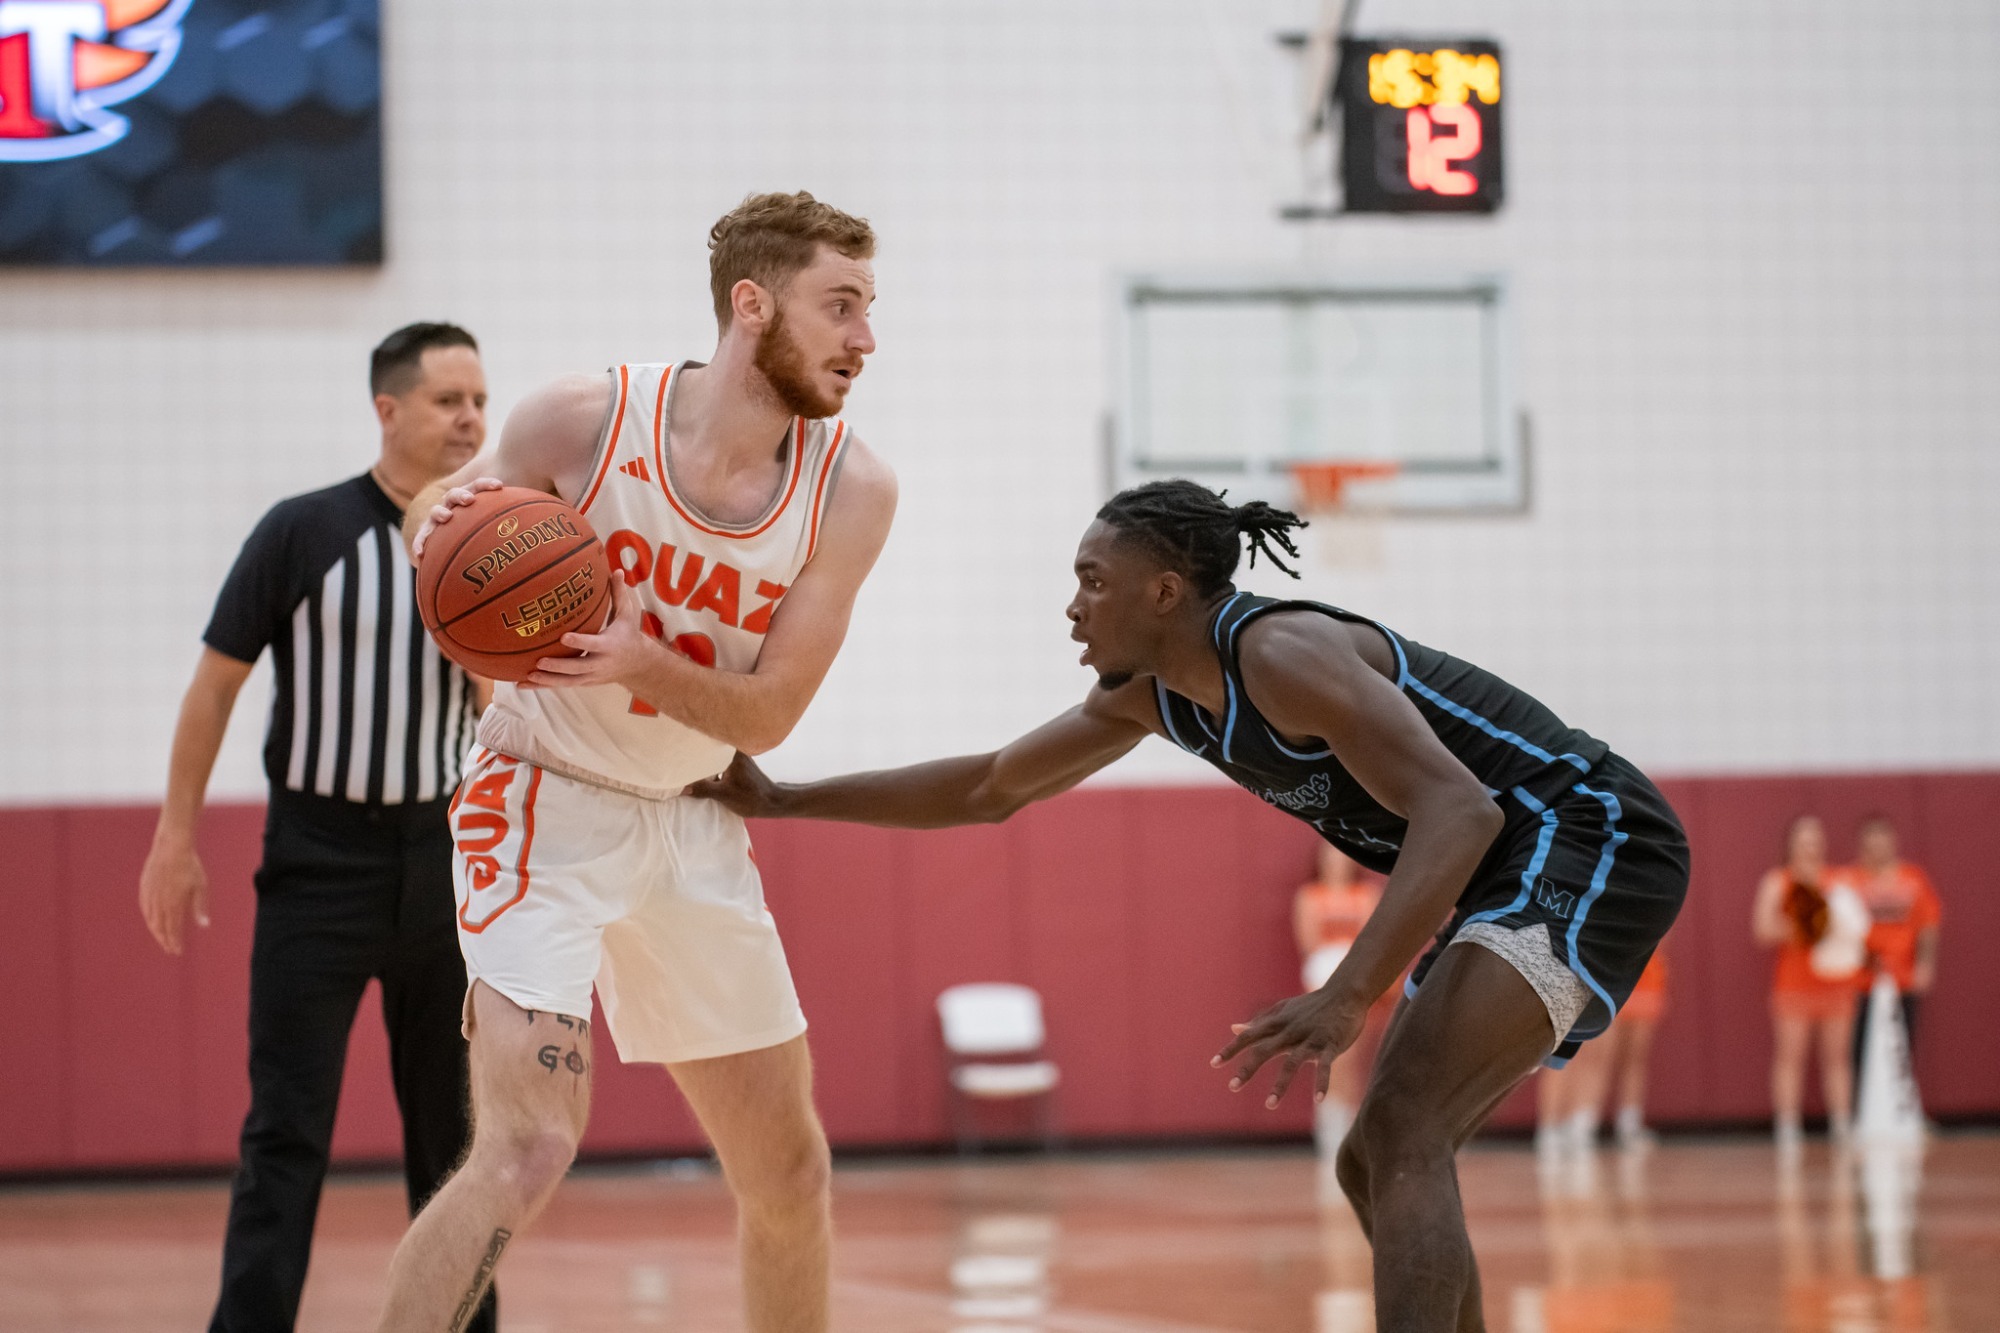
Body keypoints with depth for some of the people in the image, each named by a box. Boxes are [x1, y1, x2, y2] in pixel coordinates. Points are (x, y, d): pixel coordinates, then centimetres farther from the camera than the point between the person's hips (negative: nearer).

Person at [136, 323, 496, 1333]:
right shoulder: (305, 532, -6)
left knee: (453, 1131, 10)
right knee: (286, 1133, -7)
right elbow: (216, 683, -2)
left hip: (443, 860, 4)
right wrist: (176, 840, -4)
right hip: (319, 860, -3)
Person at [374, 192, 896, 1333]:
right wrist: (443, 520, -23)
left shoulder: (852, 490, -10)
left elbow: (768, 713, -11)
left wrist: (644, 661, -30)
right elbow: (439, 517, 2)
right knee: (532, 1147, -23)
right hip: (549, 809, -5)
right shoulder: (586, 423, -18)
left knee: (790, 1172, 13)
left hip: (692, 825, 5)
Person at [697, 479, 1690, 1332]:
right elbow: (991, 788, 22)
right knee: (1379, 1166, 14)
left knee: (1400, 1135, -22)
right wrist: (784, 801, 17)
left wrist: (1347, 999, -40)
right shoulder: (1151, 692, 8)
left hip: (1588, 843, -10)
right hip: (1517, 875, 10)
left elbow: (1459, 810, -31)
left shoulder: (1282, 654, -21)